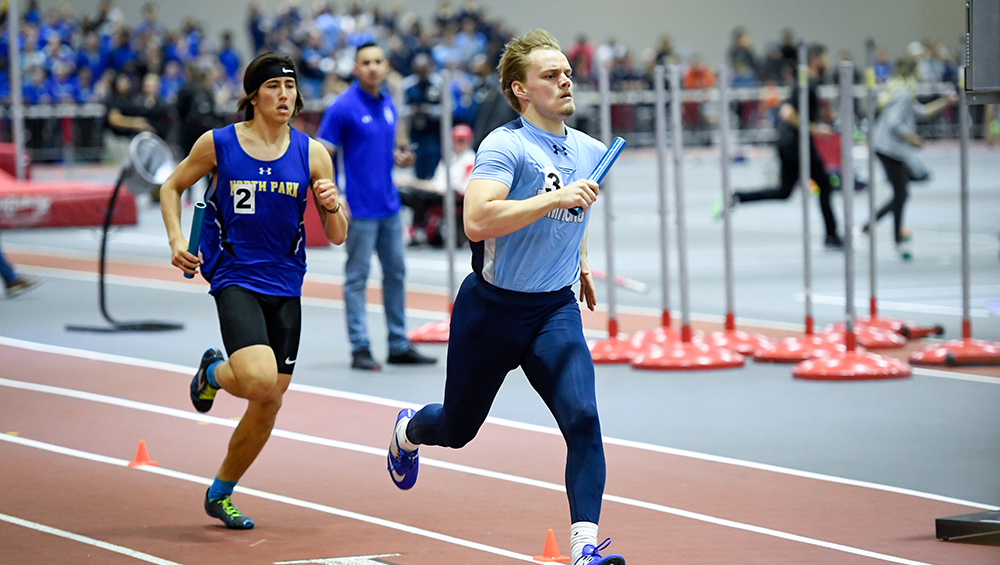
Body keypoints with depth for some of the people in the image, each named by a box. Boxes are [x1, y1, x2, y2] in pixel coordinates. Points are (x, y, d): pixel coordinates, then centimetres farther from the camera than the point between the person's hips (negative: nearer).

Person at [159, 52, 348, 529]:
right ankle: (212, 373, 12)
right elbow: (172, 187, 12)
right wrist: (176, 240, -3)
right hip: (235, 277, -4)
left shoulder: (311, 153, 1)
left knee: (269, 404, 6)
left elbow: (337, 236, 3)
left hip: (285, 287, 4)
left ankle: (220, 494, 28)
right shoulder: (217, 144, -4)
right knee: (259, 380, -25)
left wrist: (332, 206, -19)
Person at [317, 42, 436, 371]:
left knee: (395, 272, 11)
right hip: (360, 208, -7)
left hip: (389, 205, 7)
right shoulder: (344, 107, -12)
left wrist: (400, 158, 0)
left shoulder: (388, 104, 8)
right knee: (357, 277, -1)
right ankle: (360, 349, 3)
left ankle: (399, 346, 19)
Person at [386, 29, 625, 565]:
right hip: (492, 309, -4)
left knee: (582, 419, -19)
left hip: (556, 310, 4)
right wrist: (555, 198, -36)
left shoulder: (592, 152, 4)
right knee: (458, 429, 17)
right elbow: (477, 221, -34)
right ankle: (408, 431, 53)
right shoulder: (505, 146, -18)